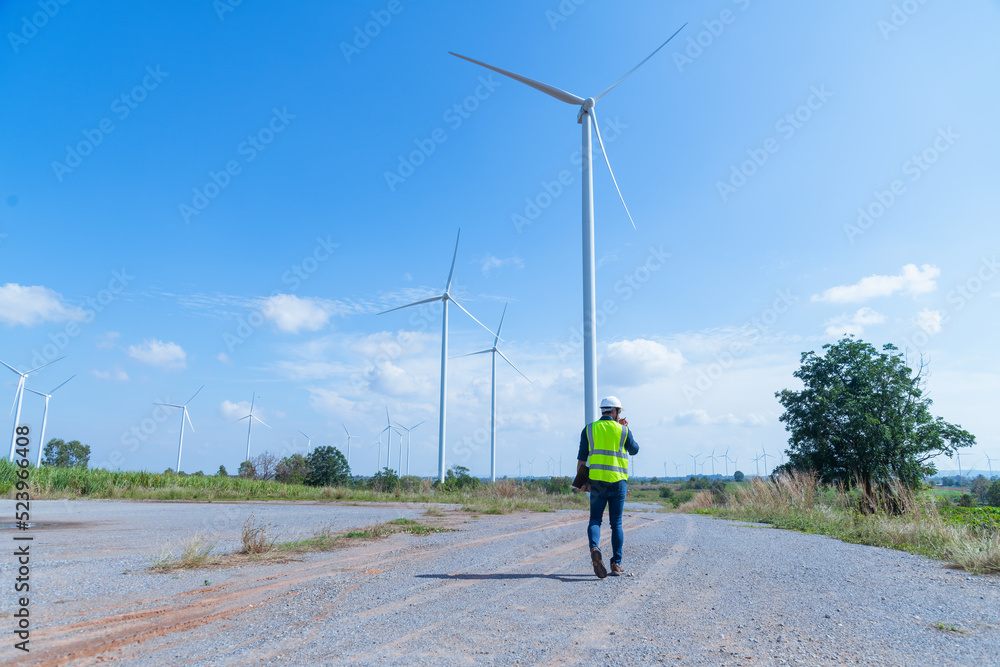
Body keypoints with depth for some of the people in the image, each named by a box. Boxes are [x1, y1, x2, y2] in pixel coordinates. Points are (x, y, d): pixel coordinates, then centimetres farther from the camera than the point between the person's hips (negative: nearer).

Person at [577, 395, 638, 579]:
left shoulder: (589, 429, 5)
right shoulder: (623, 430, 2)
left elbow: (581, 458, 3)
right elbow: (634, 450, 19)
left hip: (597, 481, 0)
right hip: (618, 482, 0)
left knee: (595, 520, 7)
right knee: (616, 524, 9)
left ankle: (594, 548, -21)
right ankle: (616, 564, 8)